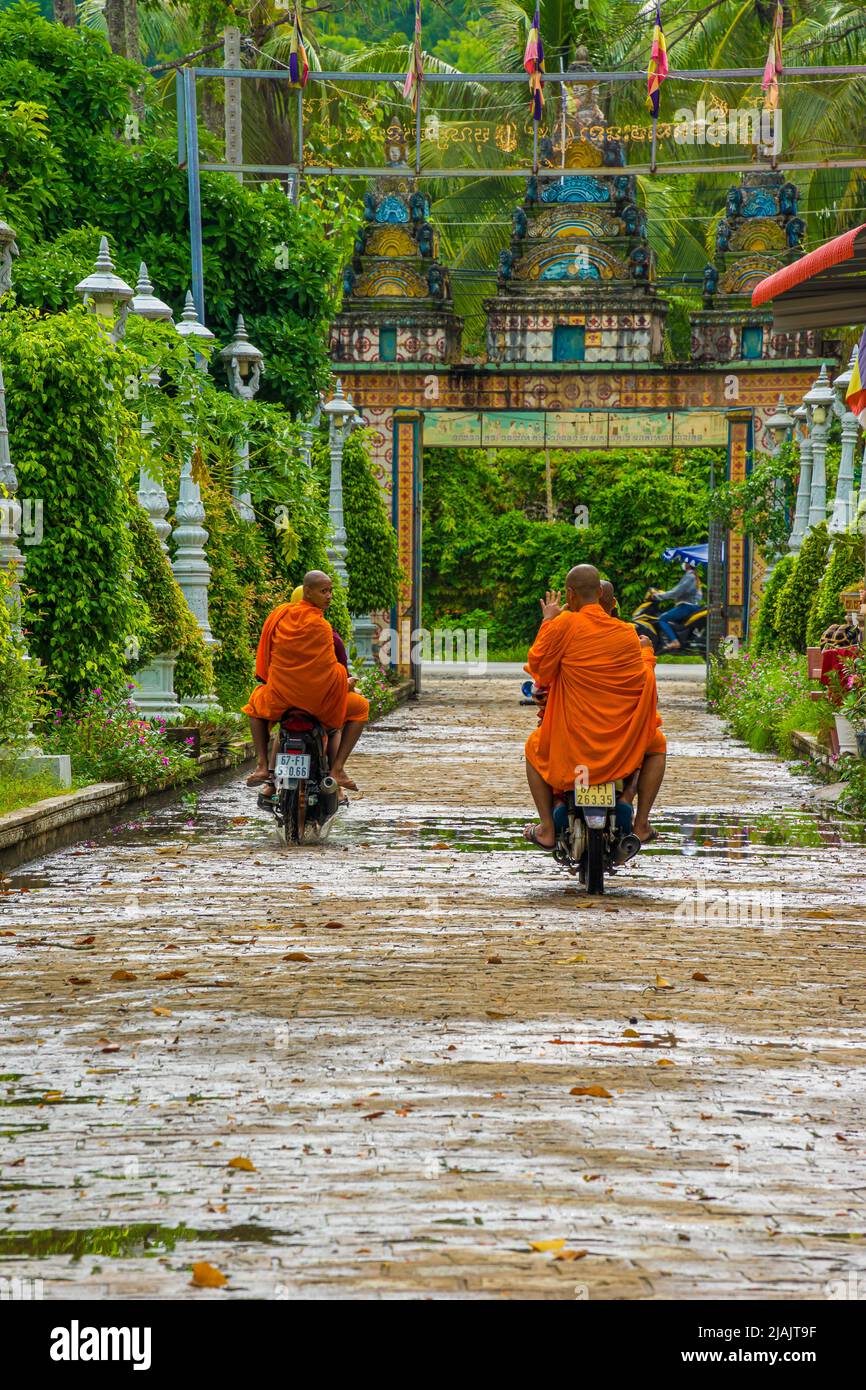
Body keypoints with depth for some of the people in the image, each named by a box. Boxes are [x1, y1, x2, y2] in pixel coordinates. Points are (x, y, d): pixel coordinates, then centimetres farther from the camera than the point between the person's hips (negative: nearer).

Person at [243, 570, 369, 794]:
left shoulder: (279, 614, 1)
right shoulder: (320, 625, -15)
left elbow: (264, 656, 11)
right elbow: (328, 667, -11)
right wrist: (347, 683, 9)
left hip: (279, 695, 4)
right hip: (318, 699, -4)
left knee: (256, 704, 36)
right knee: (360, 708, 19)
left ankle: (262, 765, 17)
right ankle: (337, 768, 5)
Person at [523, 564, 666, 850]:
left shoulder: (564, 624, -12)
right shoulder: (628, 633, -3)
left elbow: (538, 668, -3)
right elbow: (644, 682, 7)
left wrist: (547, 622, 6)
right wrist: (646, 650, 26)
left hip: (573, 746, -1)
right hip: (624, 747, 1)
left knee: (534, 747, 32)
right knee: (657, 745, 34)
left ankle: (547, 829, 24)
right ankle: (641, 824, 24)